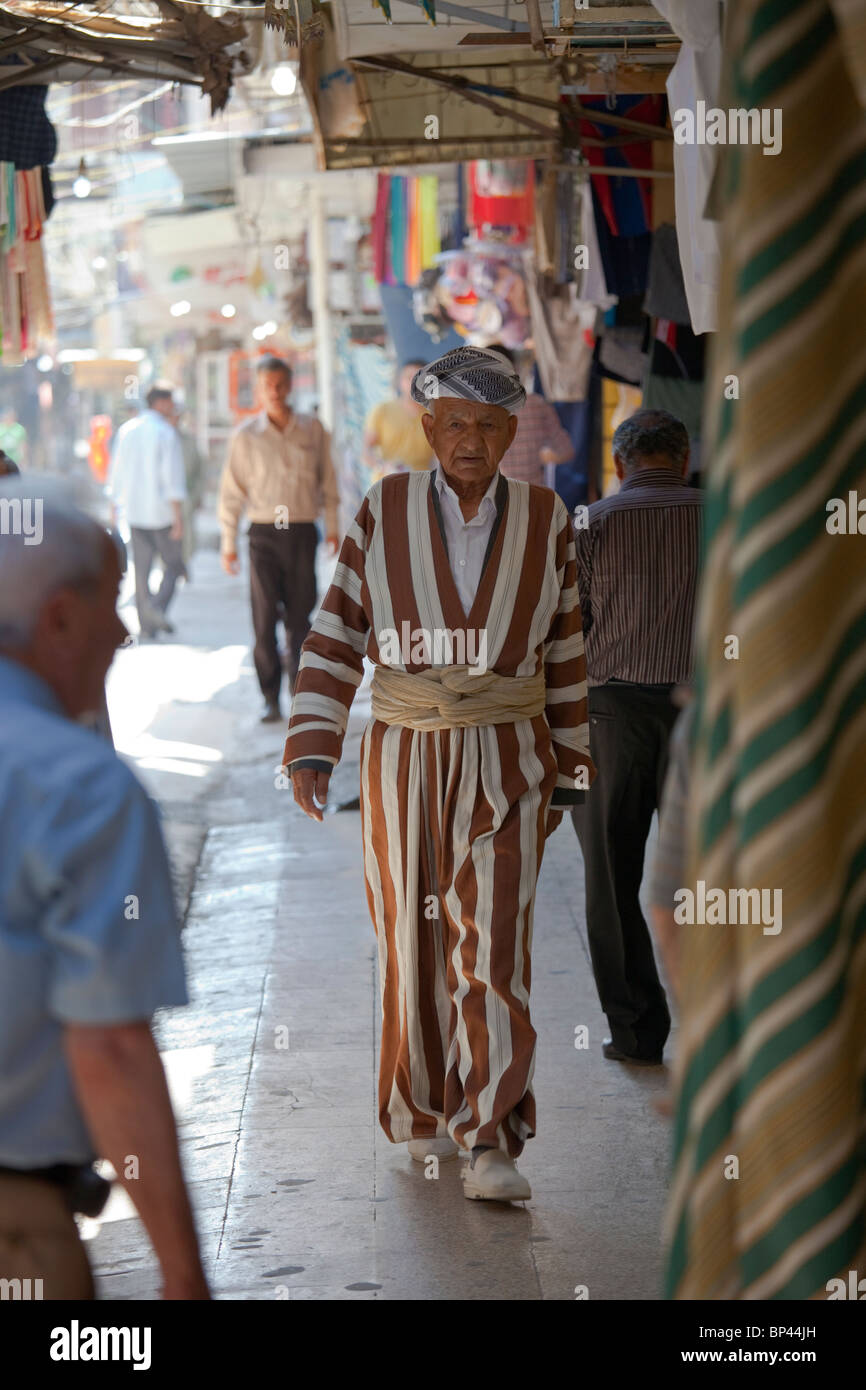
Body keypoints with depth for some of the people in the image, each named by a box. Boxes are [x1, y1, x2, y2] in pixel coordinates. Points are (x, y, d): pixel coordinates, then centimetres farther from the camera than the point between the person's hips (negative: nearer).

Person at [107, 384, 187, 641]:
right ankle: (157, 607, -17)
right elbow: (172, 476, -14)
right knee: (173, 564, 4)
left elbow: (116, 472, 11)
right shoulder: (166, 433, -10)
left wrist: (114, 508, 18)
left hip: (134, 511, 5)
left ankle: (146, 623, 7)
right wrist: (178, 515, -13)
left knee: (141, 568, 8)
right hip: (161, 512, -5)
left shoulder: (126, 431, 7)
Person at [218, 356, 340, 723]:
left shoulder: (312, 430, 5)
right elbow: (231, 491, 5)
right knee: (265, 620, -4)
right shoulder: (247, 436, 2)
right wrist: (228, 544, 3)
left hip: (303, 531, 1)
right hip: (264, 532, -1)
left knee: (300, 618, 4)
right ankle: (271, 699, 1)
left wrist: (332, 528, 12)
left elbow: (327, 480, 14)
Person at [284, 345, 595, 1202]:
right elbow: (335, 637, 0)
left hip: (505, 765, -1)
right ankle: (422, 1115, 29)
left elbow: (562, 654, 8)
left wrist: (564, 772, 10)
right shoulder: (385, 512, -1)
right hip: (402, 763, 1)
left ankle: (489, 1147, -12)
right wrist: (309, 750, -9)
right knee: (412, 946, 9)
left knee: (493, 946, -11)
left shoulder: (544, 522, 1)